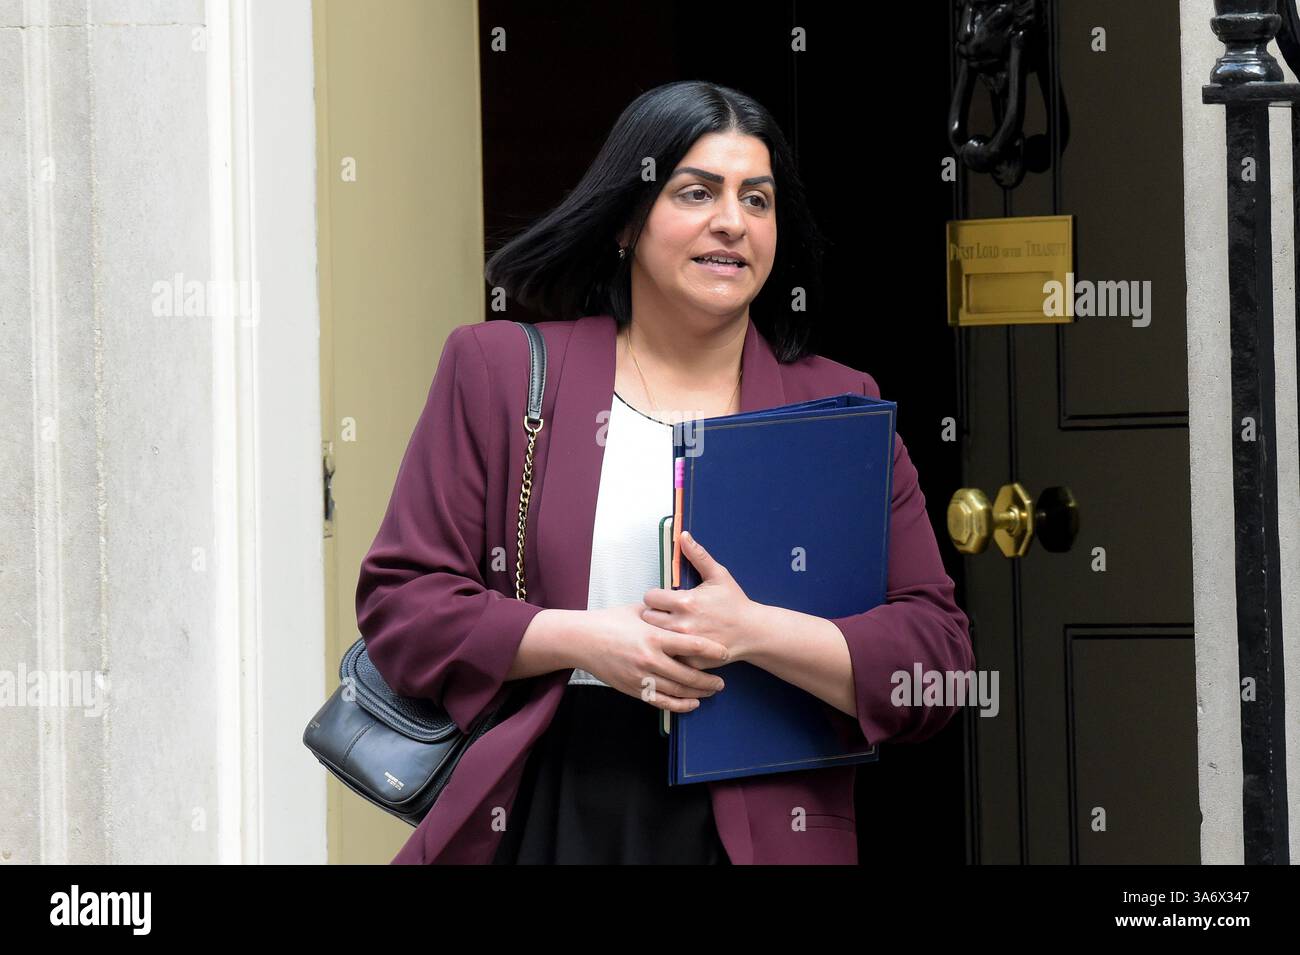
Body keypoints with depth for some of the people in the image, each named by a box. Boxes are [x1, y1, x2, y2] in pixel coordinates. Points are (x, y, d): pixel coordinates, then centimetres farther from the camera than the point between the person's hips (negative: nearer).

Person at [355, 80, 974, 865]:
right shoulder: (500, 373, 6)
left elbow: (938, 655, 0)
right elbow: (400, 598, 2)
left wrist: (756, 632, -15)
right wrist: (582, 641, -12)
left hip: (756, 827, 1)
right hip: (541, 820, 0)